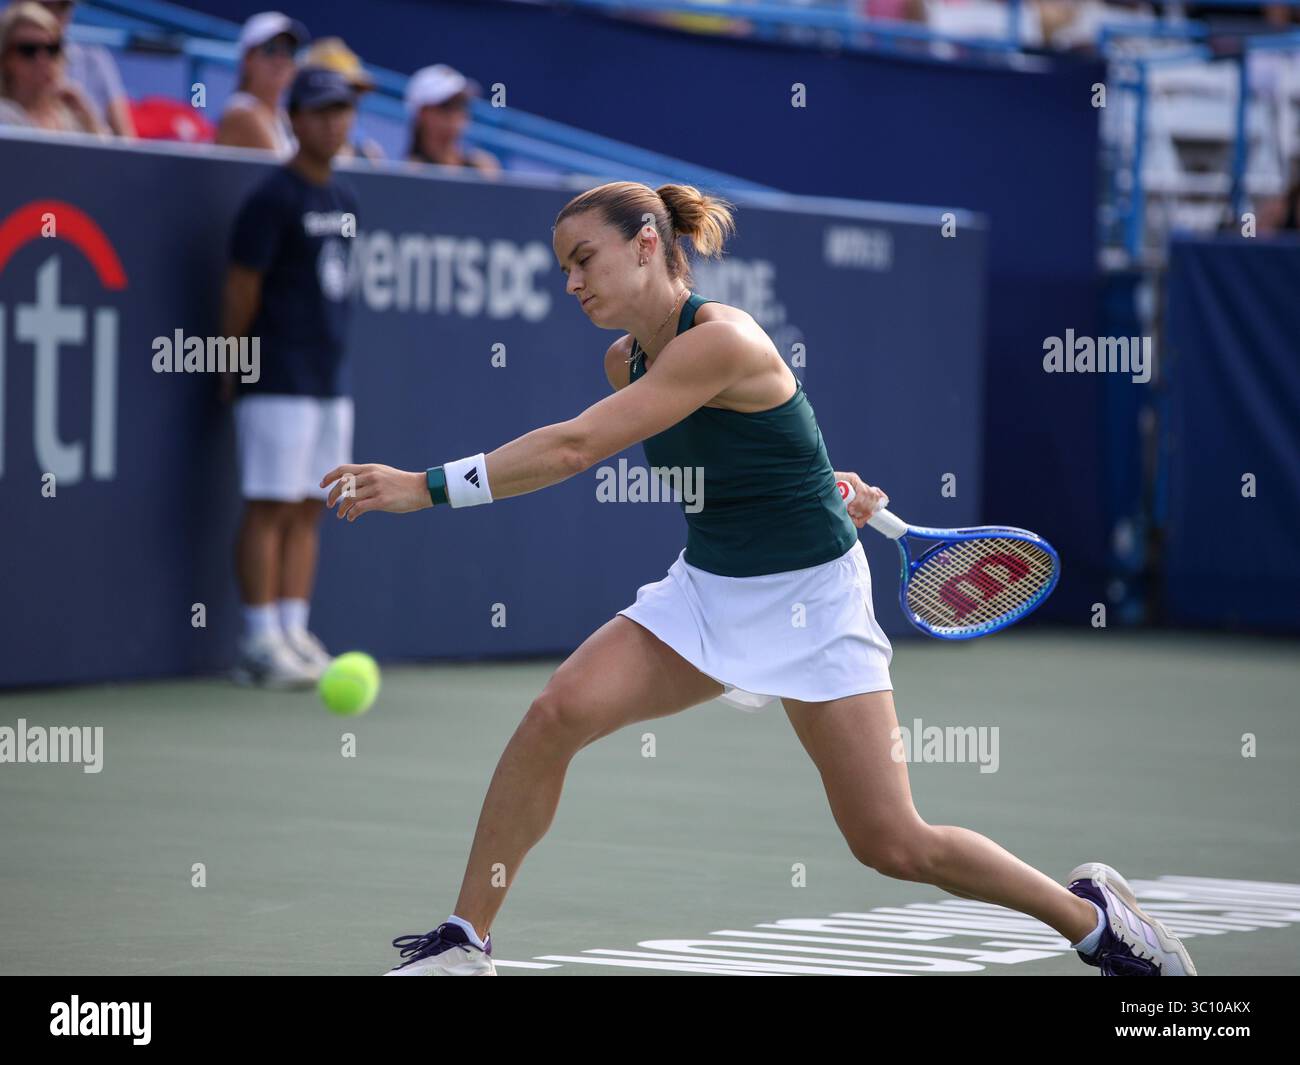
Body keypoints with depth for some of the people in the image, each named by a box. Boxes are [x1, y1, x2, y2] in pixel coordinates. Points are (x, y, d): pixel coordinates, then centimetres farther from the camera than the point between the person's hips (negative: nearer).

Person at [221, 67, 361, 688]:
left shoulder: (342, 200, 14)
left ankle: (294, 632, 13)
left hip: (332, 381, 7)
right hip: (278, 382, -7)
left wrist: (333, 352, 14)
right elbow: (241, 289, -8)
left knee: (309, 510, 8)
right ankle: (260, 643, -2)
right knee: (271, 508, -5)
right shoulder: (273, 200, -9)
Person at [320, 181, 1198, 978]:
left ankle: (1087, 910, 18)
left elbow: (574, 448, -30)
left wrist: (428, 486, -31)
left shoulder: (720, 341, -24)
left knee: (895, 846, -6)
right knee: (558, 713, -16)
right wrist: (813, 480, 3)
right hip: (705, 590, 7)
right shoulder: (628, 359, 2)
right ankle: (466, 945, -7)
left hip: (811, 600, -7)